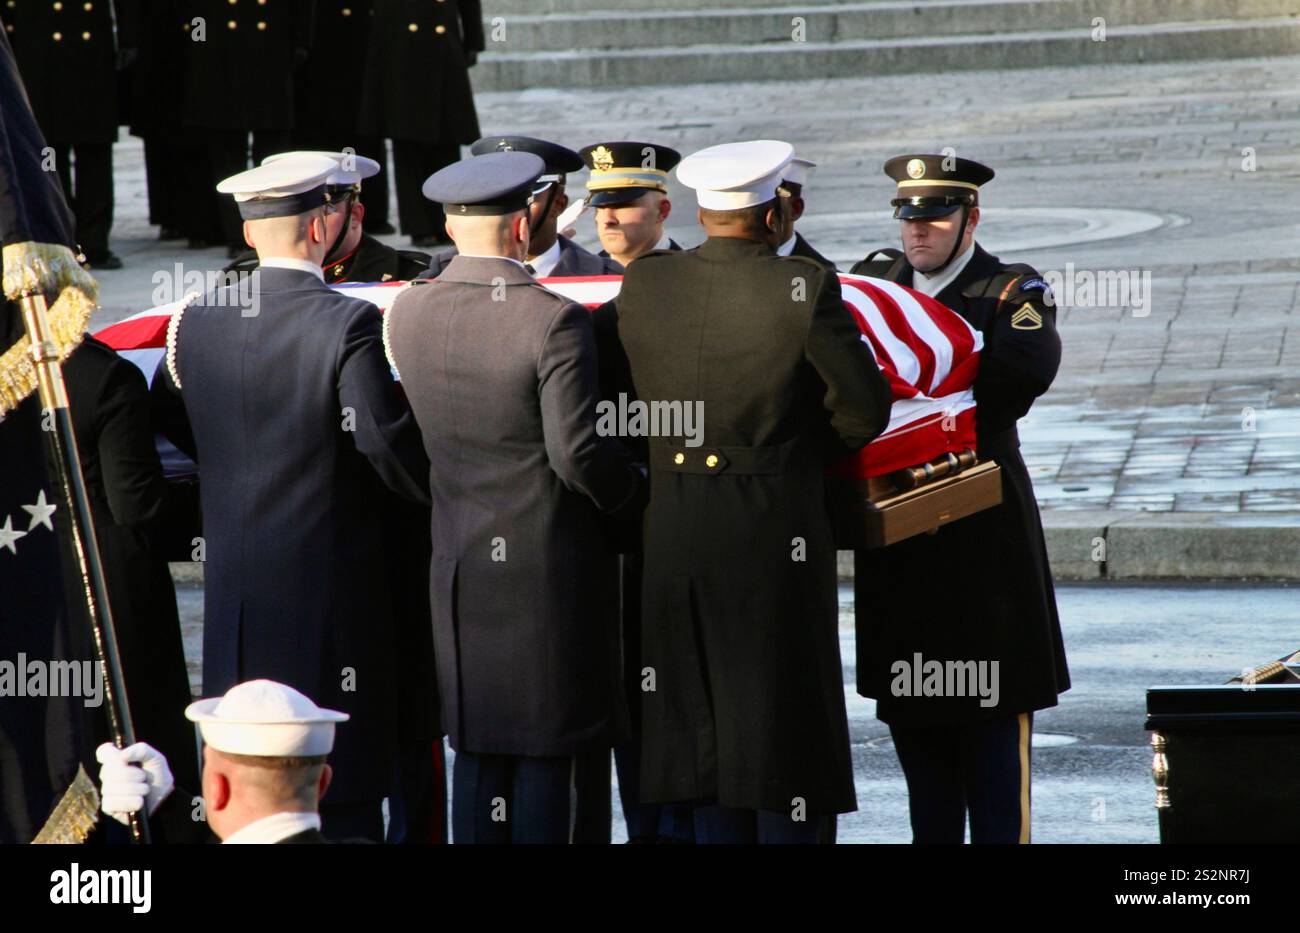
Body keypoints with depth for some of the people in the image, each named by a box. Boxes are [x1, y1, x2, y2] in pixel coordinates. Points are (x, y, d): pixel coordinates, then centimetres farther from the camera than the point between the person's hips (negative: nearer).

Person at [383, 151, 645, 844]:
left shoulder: (406, 314, 0)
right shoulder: (555, 321, -17)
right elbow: (576, 452, -21)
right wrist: (635, 493, -2)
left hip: (458, 565, 5)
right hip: (549, 568, -5)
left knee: (477, 753, 12)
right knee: (545, 755, 2)